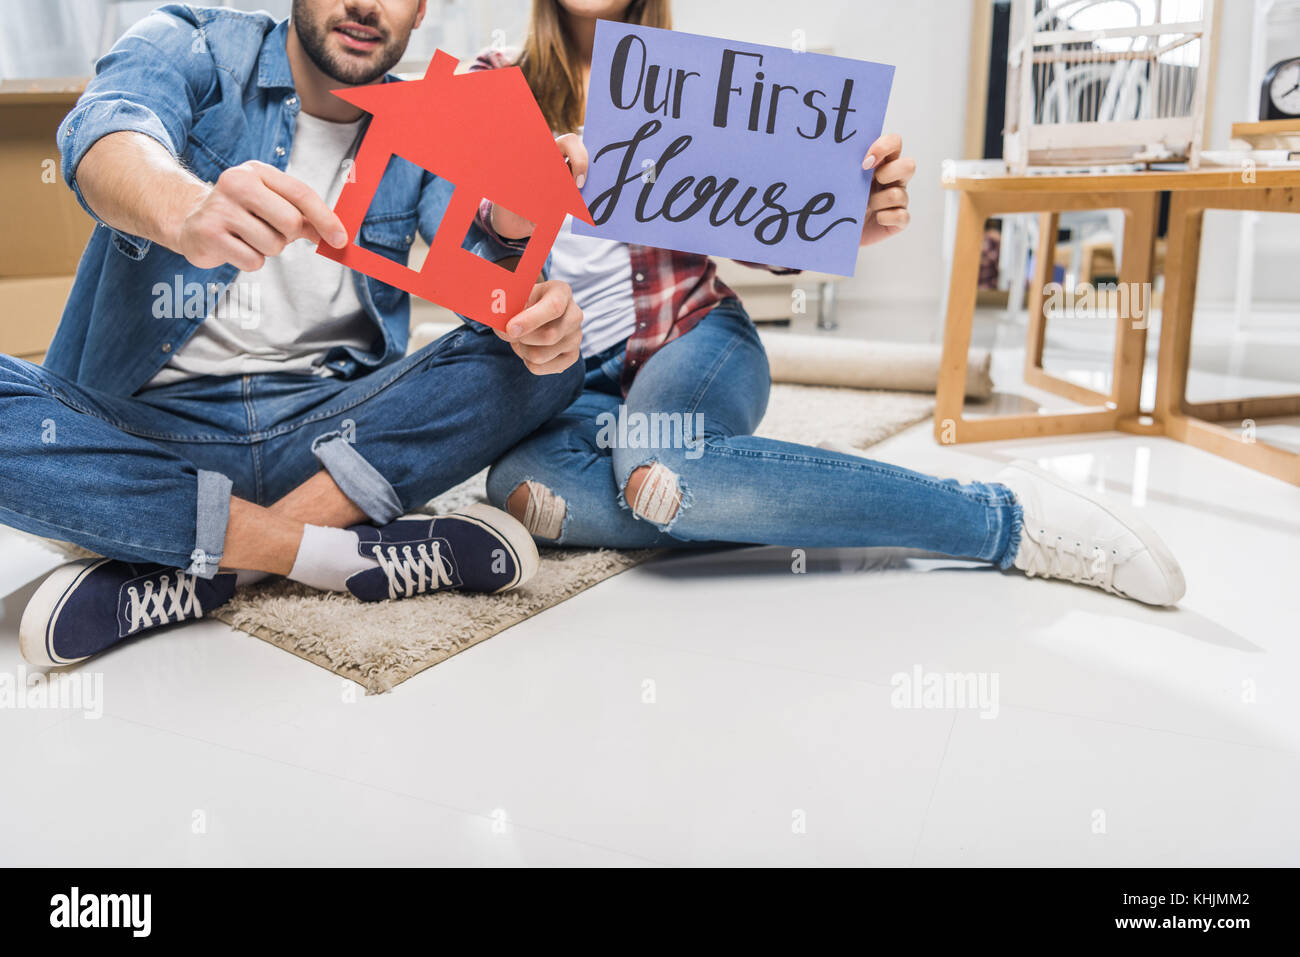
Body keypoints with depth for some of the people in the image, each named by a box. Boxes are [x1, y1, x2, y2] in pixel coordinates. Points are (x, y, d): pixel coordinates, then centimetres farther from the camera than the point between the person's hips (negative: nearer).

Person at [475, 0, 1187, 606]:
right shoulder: (498, 81, 10)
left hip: (693, 334, -2)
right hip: (561, 373, 2)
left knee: (659, 466, -37)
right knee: (518, 483, -33)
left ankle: (1007, 514, -27)